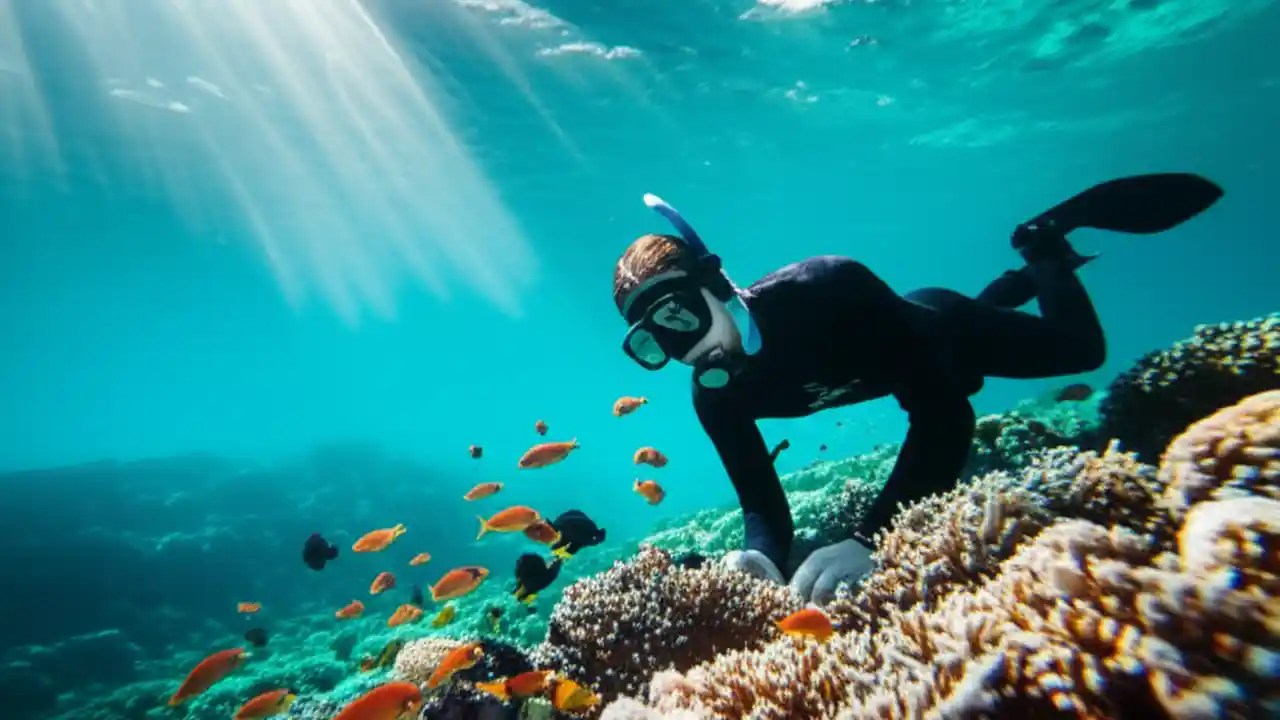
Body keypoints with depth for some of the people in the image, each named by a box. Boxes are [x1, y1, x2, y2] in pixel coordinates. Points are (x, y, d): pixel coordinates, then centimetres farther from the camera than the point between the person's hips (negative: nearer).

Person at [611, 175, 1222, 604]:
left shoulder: (825, 288, -46)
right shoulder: (715, 396, -30)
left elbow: (944, 411, -50)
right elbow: (763, 505, -25)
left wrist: (870, 539, -62)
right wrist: (762, 558, -49)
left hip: (943, 330, -4)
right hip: (893, 357, 5)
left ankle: (1044, 243, 35)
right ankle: (1031, 273, 53)